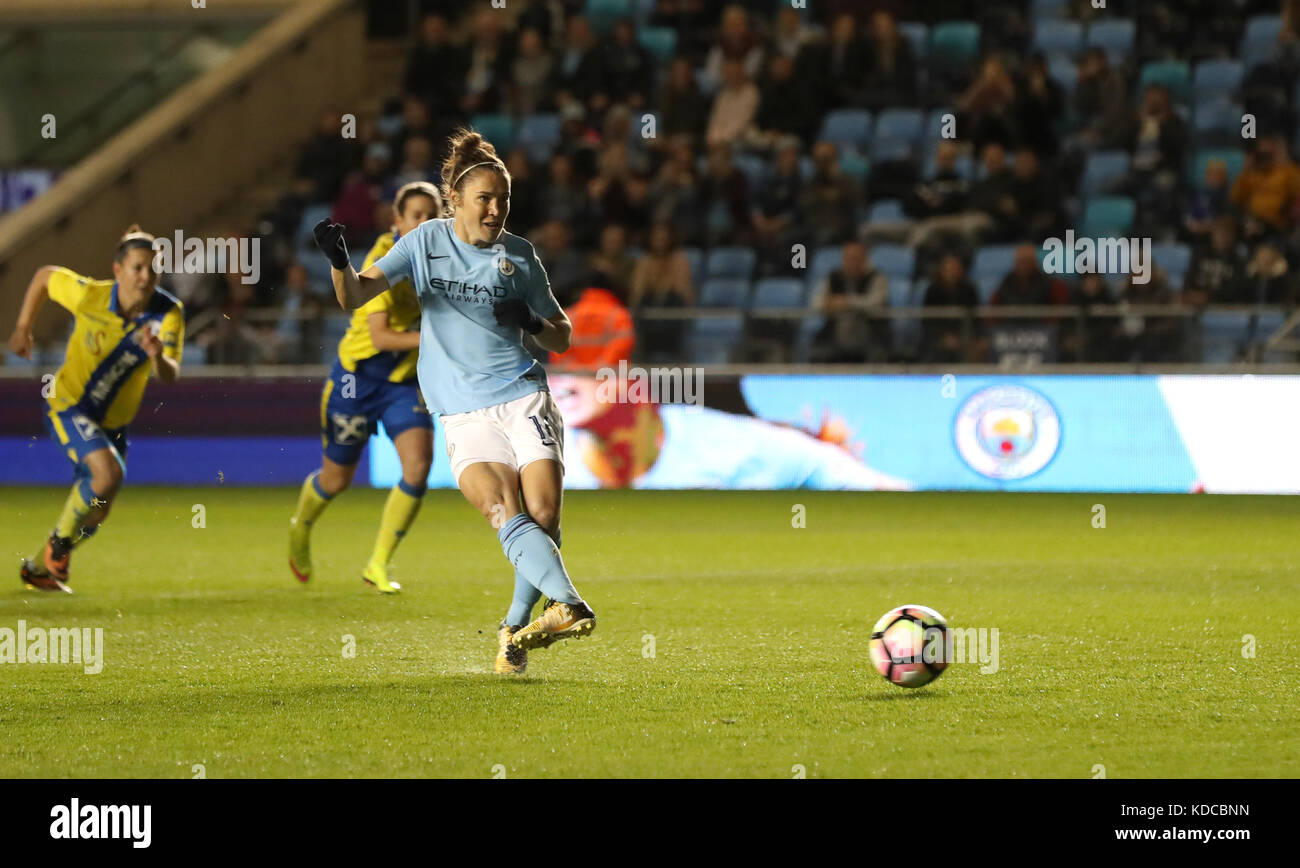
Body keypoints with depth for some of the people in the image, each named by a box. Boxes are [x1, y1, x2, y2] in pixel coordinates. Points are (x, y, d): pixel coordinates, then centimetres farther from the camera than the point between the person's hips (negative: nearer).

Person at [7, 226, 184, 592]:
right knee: (110, 472, -28)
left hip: (114, 420, 4)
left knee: (95, 512, 12)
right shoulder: (88, 295, -23)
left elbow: (170, 376, -30)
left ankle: (38, 567, 38)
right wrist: (23, 327, 3)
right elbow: (45, 275, -3)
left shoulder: (168, 314, -20)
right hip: (68, 404, -4)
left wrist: (158, 356, -52)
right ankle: (59, 542, -3)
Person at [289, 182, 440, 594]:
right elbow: (379, 335, -29)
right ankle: (301, 529, 45)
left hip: (405, 382, 5)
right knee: (336, 478, 9)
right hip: (359, 378, -5)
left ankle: (379, 564, -4)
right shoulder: (382, 262, -22)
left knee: (418, 466, -17)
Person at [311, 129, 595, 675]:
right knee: (505, 513, -24)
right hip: (465, 418, -1)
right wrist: (339, 260, -21)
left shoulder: (519, 256, 8)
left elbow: (561, 339, 16)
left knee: (543, 514, -15)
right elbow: (354, 298, 0)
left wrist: (530, 320, -6)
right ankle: (570, 606, -38)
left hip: (523, 399, 1)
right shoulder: (426, 242, 7)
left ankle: (516, 627, 4)